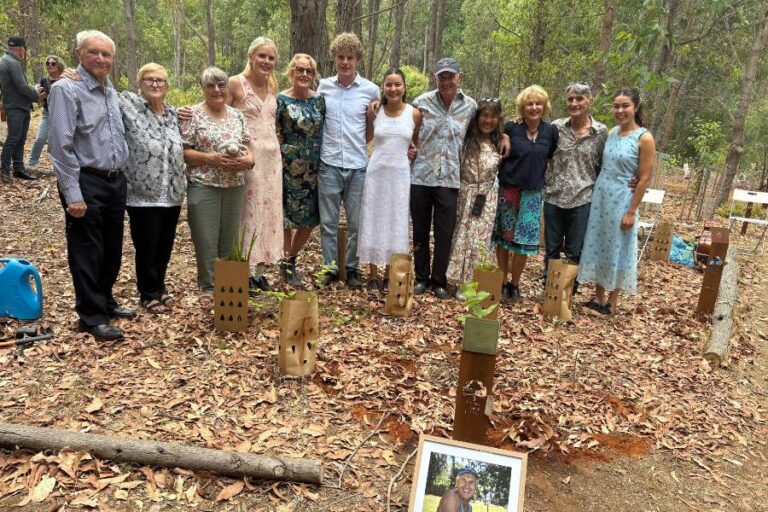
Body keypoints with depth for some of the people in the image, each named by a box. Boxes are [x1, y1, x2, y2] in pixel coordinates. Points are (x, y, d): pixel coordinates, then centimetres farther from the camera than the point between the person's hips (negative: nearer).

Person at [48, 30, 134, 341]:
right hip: (86, 182, -7)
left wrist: (119, 173, 14)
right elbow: (61, 146, -15)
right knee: (87, 253, 2)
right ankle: (92, 316, 12)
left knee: (112, 249, 15)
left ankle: (105, 302, 31)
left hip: (116, 180, 7)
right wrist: (72, 194, -18)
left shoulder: (111, 92, 13)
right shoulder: (66, 89, -9)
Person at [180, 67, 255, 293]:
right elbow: (184, 152, -7)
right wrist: (211, 158, -19)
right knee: (206, 240, 0)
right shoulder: (193, 115, -3)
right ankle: (208, 287, 12)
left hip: (235, 186, 4)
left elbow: (247, 147, 14)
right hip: (204, 186, -4)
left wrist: (247, 160, -8)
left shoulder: (237, 115, 12)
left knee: (230, 240, 11)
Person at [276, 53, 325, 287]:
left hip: (313, 169, 5)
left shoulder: (319, 100, 7)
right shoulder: (281, 100, -5)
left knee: (309, 218, 8)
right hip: (288, 168, -4)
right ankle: (287, 264, 18)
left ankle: (291, 259, 28)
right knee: (287, 216, 3)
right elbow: (273, 136, -5)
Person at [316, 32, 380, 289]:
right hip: (329, 164, 1)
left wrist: (361, 144, 3)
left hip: (358, 165, 0)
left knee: (356, 223, 7)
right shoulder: (323, 86, 4)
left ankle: (352, 268, 21)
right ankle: (330, 267, 19)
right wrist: (326, 143, 4)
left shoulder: (371, 90, 1)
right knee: (328, 221, 6)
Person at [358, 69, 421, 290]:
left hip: (401, 174, 0)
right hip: (376, 172, 0)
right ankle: (373, 276, 16)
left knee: (396, 223, 6)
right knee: (373, 221, 4)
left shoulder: (414, 114, 0)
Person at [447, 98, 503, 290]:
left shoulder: (499, 144, 2)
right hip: (465, 194, -2)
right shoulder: (465, 139, -7)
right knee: (462, 237, 6)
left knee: (480, 239, 6)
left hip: (487, 198, 2)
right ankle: (463, 283, 20)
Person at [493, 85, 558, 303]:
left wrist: (542, 178, 7)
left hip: (533, 193, 2)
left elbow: (553, 159, 12)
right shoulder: (511, 128, -5)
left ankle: (515, 284, 19)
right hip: (508, 189, -1)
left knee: (525, 239, 3)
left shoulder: (551, 131, 2)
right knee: (504, 237, 5)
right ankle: (503, 283, 18)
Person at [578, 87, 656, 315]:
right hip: (599, 196, 6)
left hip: (621, 200, -6)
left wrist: (631, 211, -14)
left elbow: (644, 179, -12)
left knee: (617, 248, 5)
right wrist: (597, 191, 7)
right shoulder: (611, 132, 6)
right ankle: (598, 297, 25)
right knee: (597, 244, 11)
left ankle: (612, 302, 19)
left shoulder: (644, 138, -11)